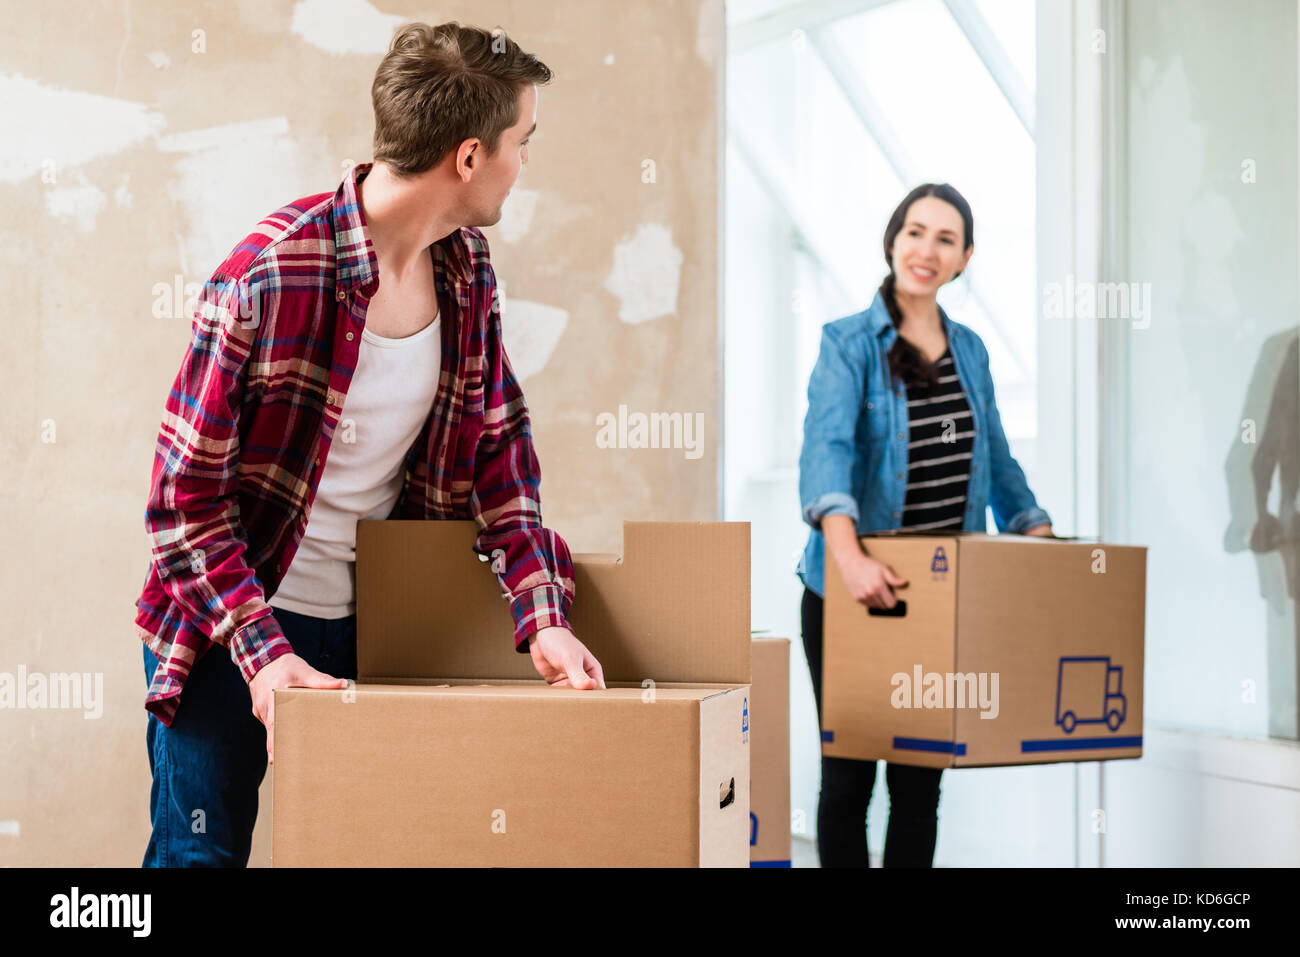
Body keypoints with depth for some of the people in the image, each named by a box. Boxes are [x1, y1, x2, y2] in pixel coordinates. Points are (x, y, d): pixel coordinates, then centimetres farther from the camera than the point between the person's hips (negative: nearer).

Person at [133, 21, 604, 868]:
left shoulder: (466, 271, -2)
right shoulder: (270, 274, -22)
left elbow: (500, 448, 3)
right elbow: (183, 493, -18)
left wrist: (545, 614, -10)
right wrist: (261, 653, -26)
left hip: (369, 624, 6)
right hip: (233, 621, -6)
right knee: (201, 849, -1)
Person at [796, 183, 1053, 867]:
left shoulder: (970, 351, 11)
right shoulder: (848, 343, -8)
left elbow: (996, 461, 19)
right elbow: (826, 447, -24)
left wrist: (1044, 541, 7)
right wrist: (847, 552, -40)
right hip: (851, 597, -5)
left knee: (921, 778, 8)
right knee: (849, 775, 2)